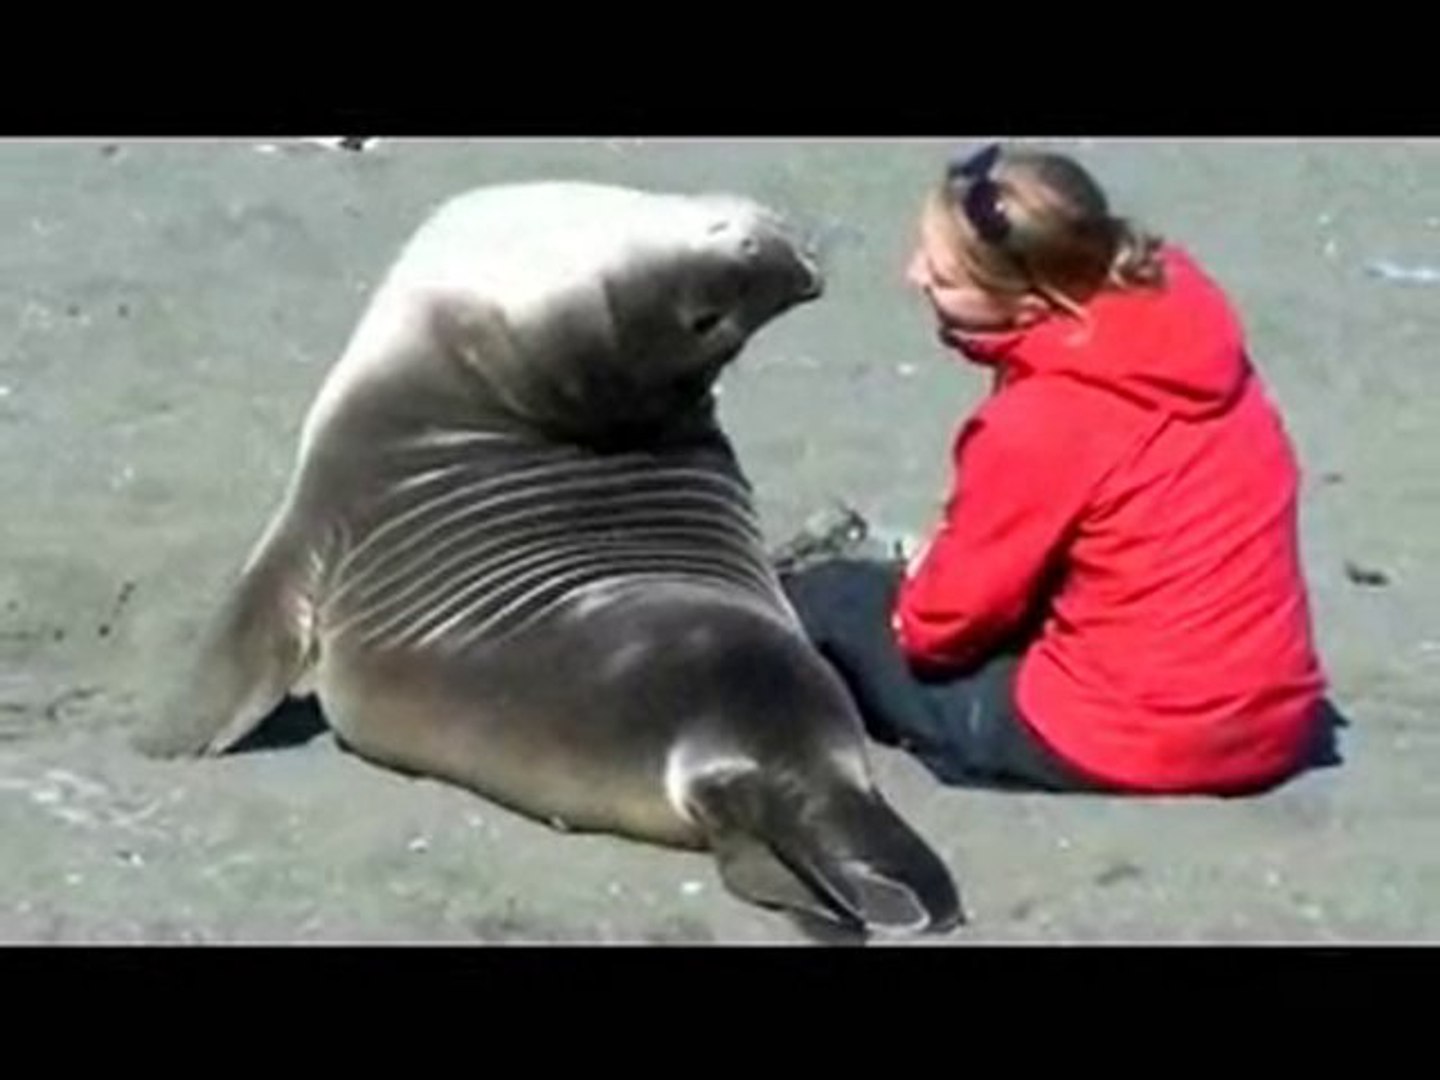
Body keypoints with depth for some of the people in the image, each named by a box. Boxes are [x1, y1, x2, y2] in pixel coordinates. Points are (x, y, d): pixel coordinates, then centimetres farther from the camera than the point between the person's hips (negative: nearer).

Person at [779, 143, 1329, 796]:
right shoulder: (1182, 308, -1)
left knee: (833, 602, 9)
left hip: (1135, 744, -8)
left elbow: (943, 621, -8)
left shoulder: (1042, 423, -22)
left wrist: (913, 584, 13)